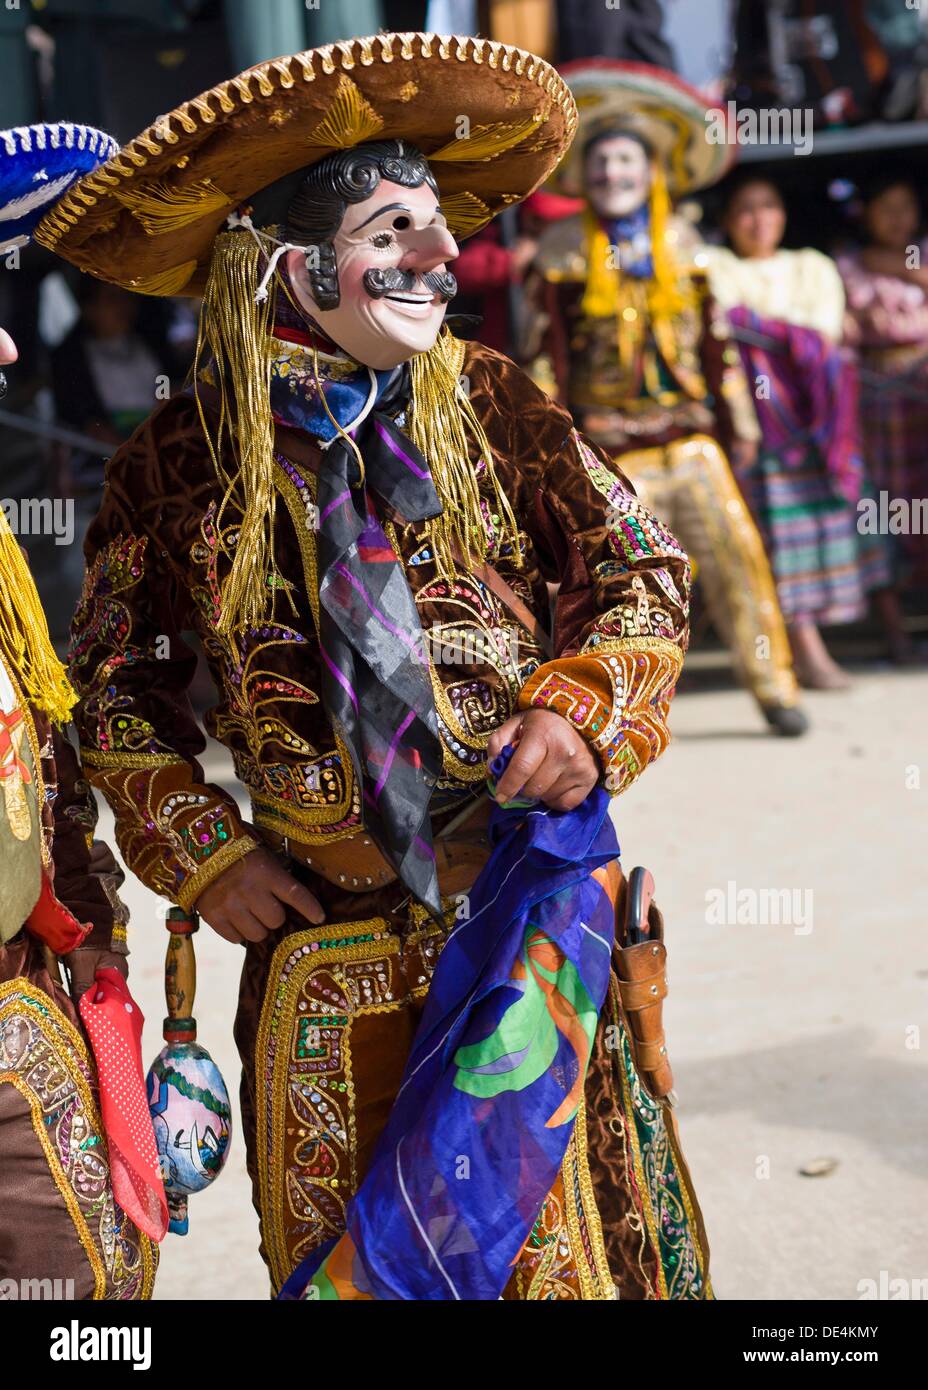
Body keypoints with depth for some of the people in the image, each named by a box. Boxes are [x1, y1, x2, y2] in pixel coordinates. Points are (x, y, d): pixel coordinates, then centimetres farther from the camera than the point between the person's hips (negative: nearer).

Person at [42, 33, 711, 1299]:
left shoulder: (486, 405, -2)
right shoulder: (179, 463, -3)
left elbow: (642, 572, 5)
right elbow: (119, 684, 9)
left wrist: (585, 710, -13)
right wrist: (198, 852, -1)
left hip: (527, 900, 0)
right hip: (320, 926, 0)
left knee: (549, 1238, 8)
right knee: (339, 1244, 12)